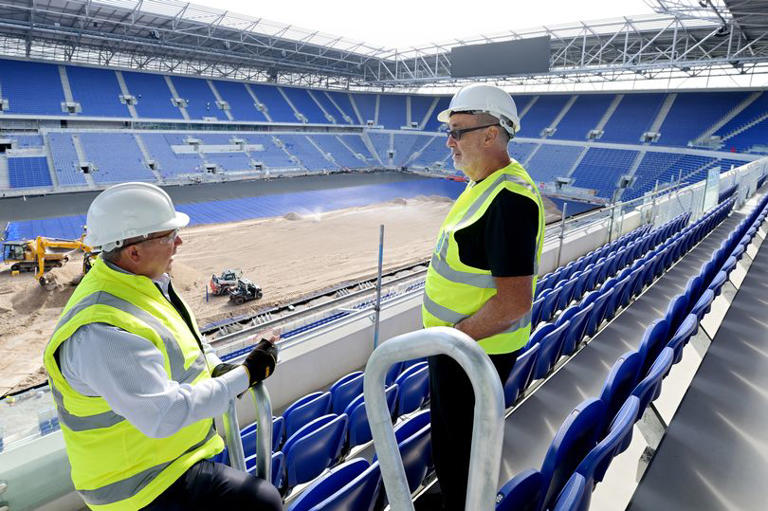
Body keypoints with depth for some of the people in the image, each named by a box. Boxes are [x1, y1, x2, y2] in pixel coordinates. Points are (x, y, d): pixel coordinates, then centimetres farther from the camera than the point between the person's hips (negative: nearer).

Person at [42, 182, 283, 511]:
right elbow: (163, 417, -34)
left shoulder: (140, 282, -3)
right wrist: (244, 375, -27)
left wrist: (217, 368, -7)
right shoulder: (101, 333, -33)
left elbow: (178, 344, 10)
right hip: (142, 482, -9)